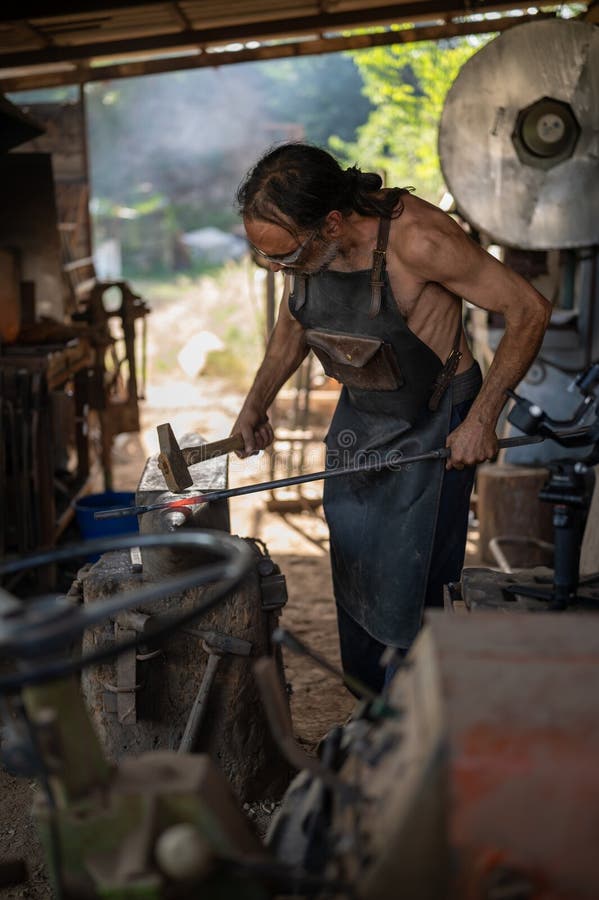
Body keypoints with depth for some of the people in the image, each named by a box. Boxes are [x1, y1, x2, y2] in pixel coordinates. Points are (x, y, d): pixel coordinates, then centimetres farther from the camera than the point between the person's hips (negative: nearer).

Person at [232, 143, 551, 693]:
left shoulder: (414, 236, -31)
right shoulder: (302, 240, -11)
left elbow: (529, 311, -23)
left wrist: (482, 420, -22)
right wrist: (255, 404, 7)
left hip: (434, 423, -6)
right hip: (359, 415, 6)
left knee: (406, 590, -4)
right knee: (353, 577, 11)